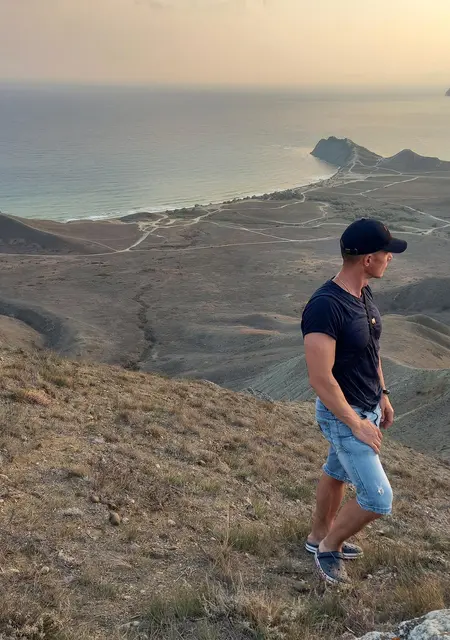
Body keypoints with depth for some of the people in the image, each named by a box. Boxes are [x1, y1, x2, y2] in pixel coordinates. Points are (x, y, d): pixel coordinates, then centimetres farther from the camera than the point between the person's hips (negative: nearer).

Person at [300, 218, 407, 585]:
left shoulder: (363, 293, -1)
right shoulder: (325, 307, -30)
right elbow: (320, 379, -29)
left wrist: (383, 396, 19)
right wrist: (357, 424, -23)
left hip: (367, 407, 9)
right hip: (343, 416, -9)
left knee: (338, 473, 25)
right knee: (379, 499, -4)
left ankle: (319, 536, 47)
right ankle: (328, 547, 20)